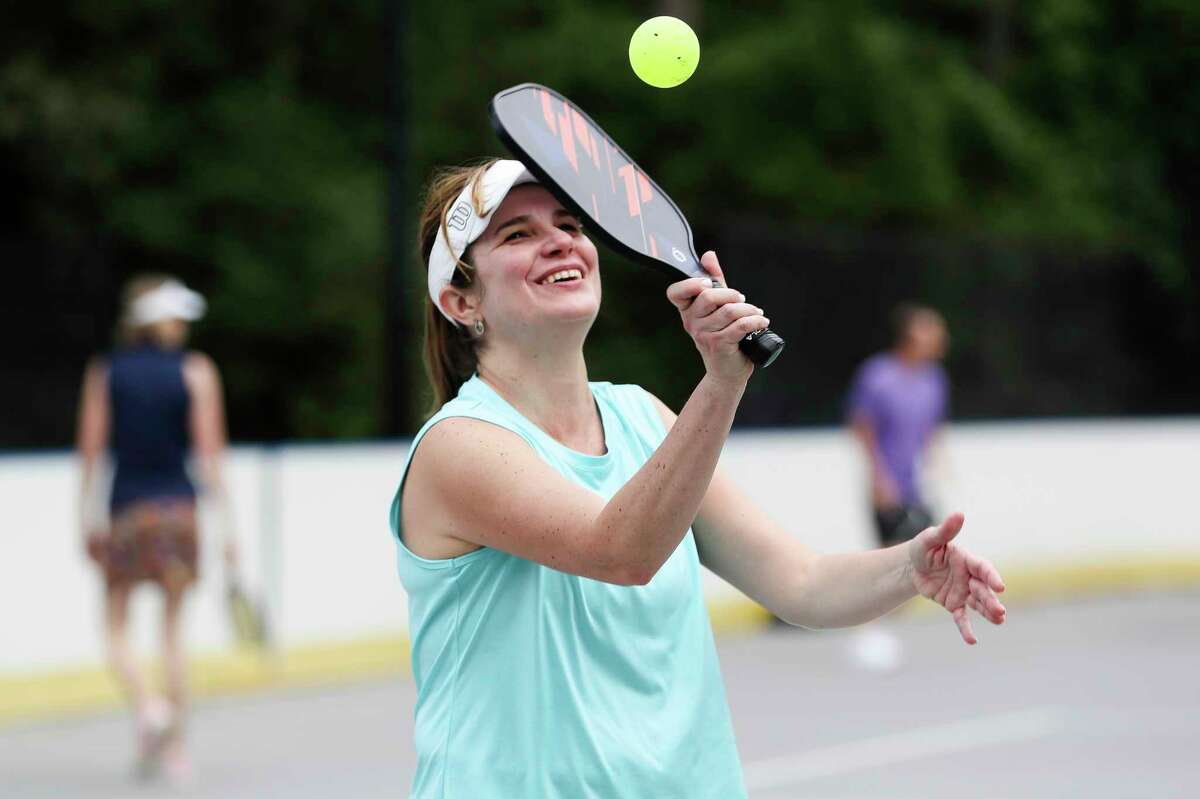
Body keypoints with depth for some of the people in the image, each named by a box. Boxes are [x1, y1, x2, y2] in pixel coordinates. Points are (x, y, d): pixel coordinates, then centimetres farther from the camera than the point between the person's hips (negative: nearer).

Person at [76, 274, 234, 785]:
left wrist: (89, 522, 3)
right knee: (173, 628, 11)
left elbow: (91, 450, -1)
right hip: (179, 508, 1)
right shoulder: (196, 371, 1)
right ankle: (175, 747, 10)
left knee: (116, 630, 8)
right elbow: (209, 451, -4)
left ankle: (147, 706, -19)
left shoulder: (104, 372, 3)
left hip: (124, 512, -1)